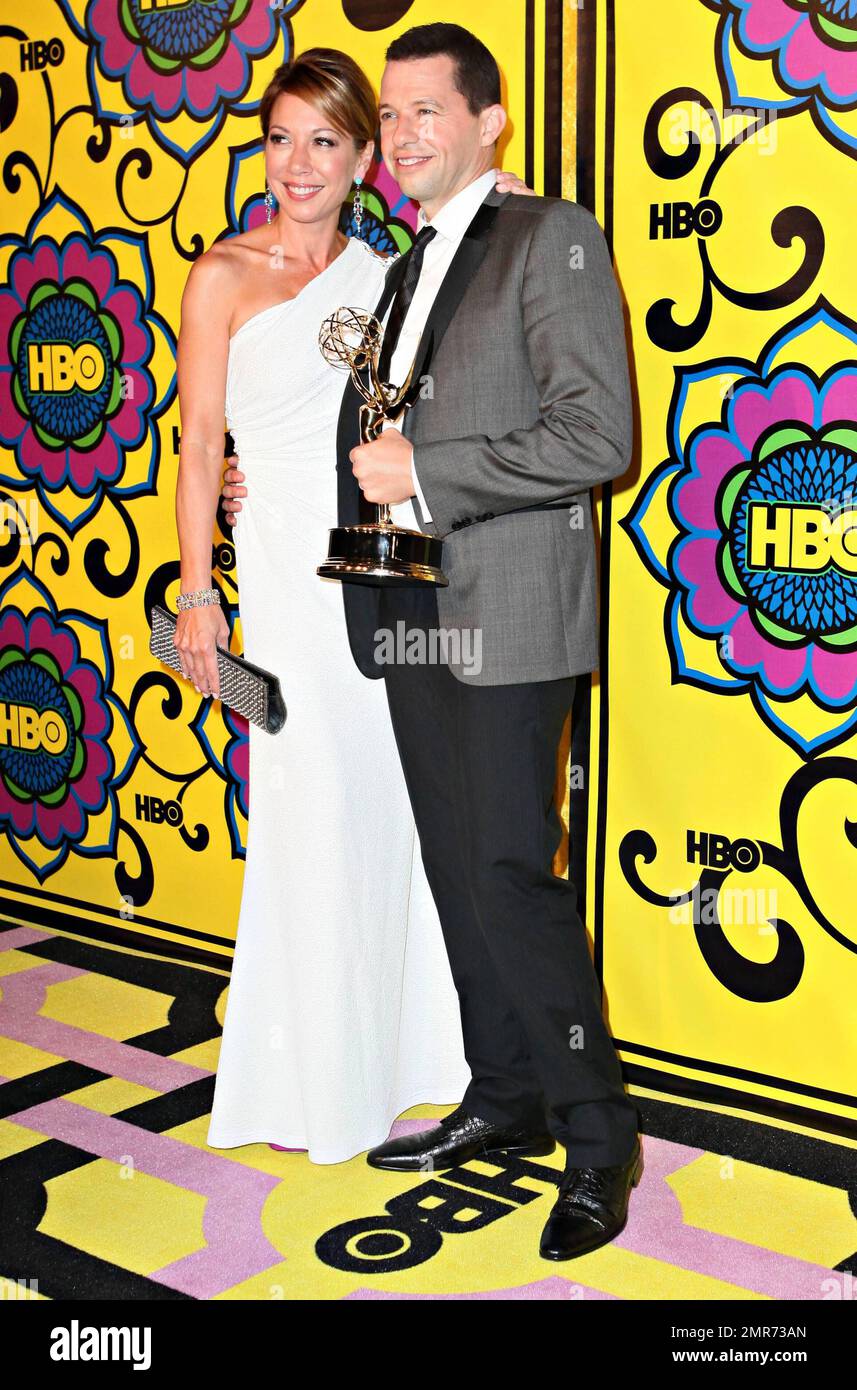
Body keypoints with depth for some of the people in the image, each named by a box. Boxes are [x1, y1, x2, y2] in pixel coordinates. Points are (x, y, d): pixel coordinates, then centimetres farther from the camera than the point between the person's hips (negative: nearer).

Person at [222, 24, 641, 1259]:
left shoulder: (553, 238, -6)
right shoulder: (407, 269, 19)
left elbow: (598, 436, -16)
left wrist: (422, 469, -17)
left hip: (506, 621, -8)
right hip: (414, 615, 8)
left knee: (509, 876, -8)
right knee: (459, 874, 13)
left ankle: (598, 1141, 8)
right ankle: (504, 1104, 28)